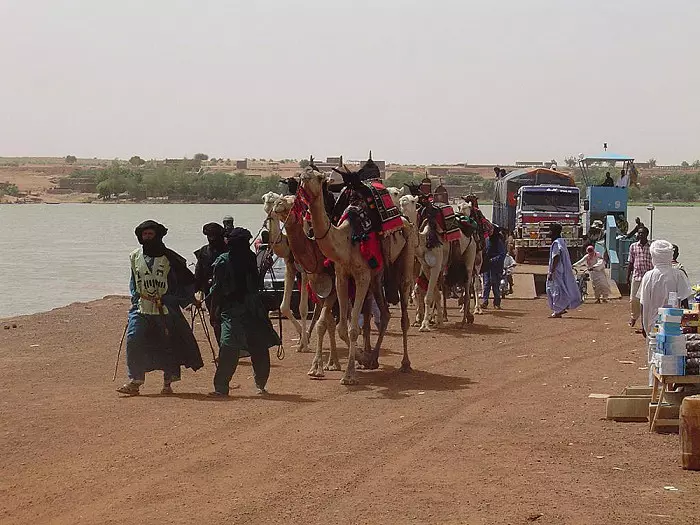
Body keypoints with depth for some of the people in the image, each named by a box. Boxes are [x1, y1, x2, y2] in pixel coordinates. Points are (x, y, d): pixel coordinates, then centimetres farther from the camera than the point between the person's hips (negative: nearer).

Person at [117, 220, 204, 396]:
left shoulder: (169, 257, -3)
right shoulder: (135, 257, 9)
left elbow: (188, 281, 4)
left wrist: (174, 299, 0)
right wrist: (135, 298, 15)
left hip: (165, 310, -3)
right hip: (141, 308, 3)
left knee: (168, 344, 2)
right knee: (134, 340, -11)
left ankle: (168, 383, 15)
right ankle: (134, 381, -7)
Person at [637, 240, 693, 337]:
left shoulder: (648, 276, -4)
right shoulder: (678, 275, -6)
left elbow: (644, 305, 1)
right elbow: (684, 299, -5)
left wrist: (644, 325, 11)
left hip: (654, 324, 1)